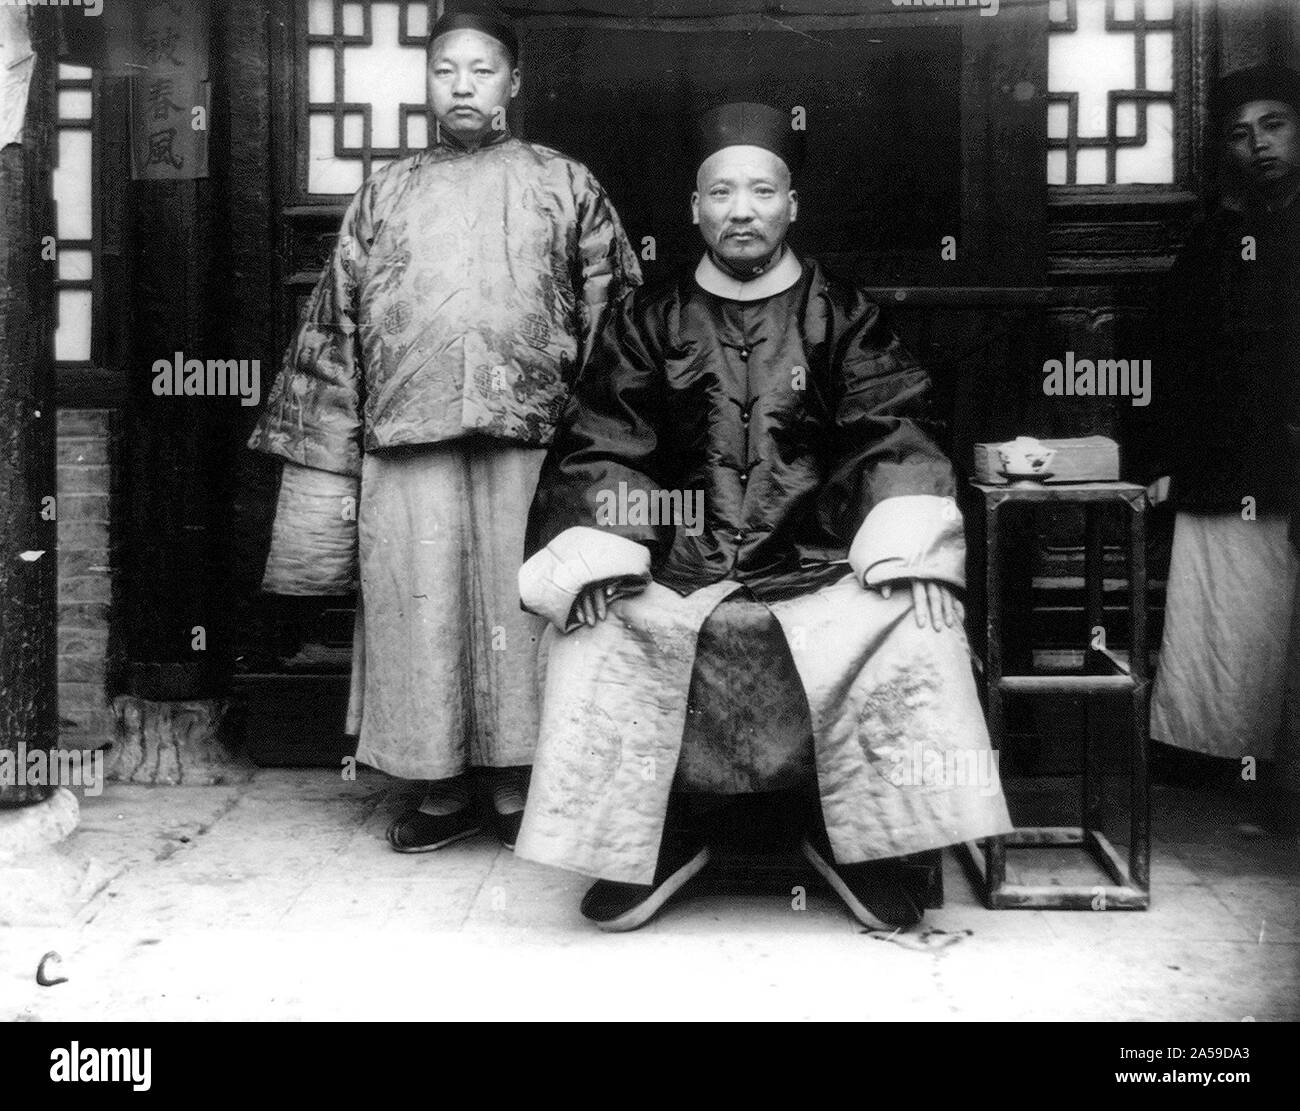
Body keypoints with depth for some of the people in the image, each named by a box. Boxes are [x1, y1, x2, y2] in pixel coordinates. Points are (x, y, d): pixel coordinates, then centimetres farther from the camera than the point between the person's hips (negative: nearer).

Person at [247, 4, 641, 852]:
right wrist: (329, 461, 6)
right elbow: (336, 328, 13)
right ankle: (445, 788, 15)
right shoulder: (386, 194, 16)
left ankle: (515, 788, 14)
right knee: (419, 609, 2)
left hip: (528, 441, -2)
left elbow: (613, 320, 5)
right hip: (407, 442, 2)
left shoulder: (566, 185, 11)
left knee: (519, 607, 0)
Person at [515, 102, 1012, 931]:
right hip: (681, 566, 1)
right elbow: (599, 449, 6)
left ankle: (861, 837, -3)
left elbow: (893, 434, 1)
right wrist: (594, 559, -13)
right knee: (596, 629, -25)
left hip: (818, 565, 0)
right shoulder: (650, 321, 12)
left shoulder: (844, 317, 11)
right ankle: (648, 837, -4)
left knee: (913, 626, -26)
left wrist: (909, 552, -17)